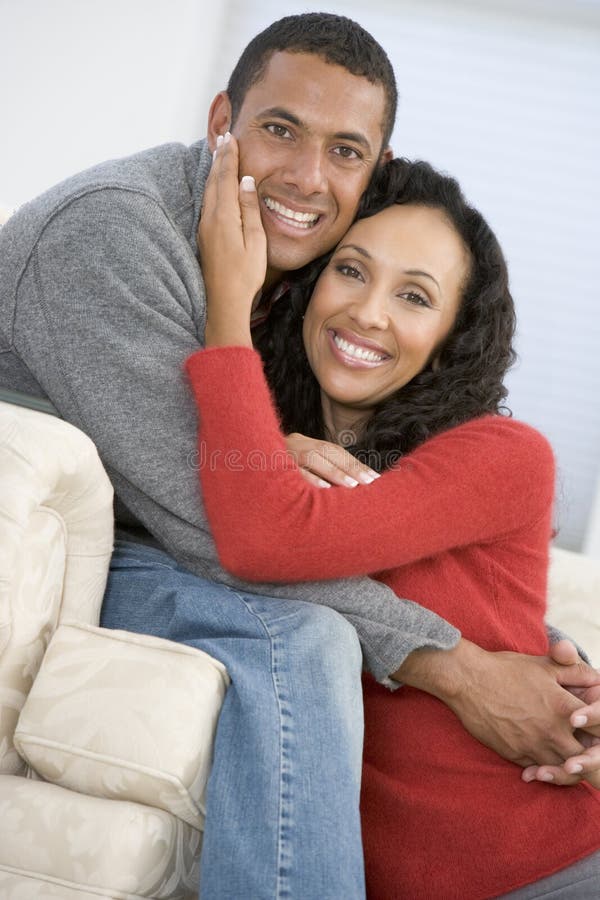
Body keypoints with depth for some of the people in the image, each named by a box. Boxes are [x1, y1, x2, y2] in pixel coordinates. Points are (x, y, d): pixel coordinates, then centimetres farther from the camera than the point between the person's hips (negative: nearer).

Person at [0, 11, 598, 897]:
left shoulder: (293, 260, 1)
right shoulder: (113, 232, -24)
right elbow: (209, 523, -28)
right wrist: (455, 668, -27)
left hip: (127, 542, 8)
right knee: (295, 637, -31)